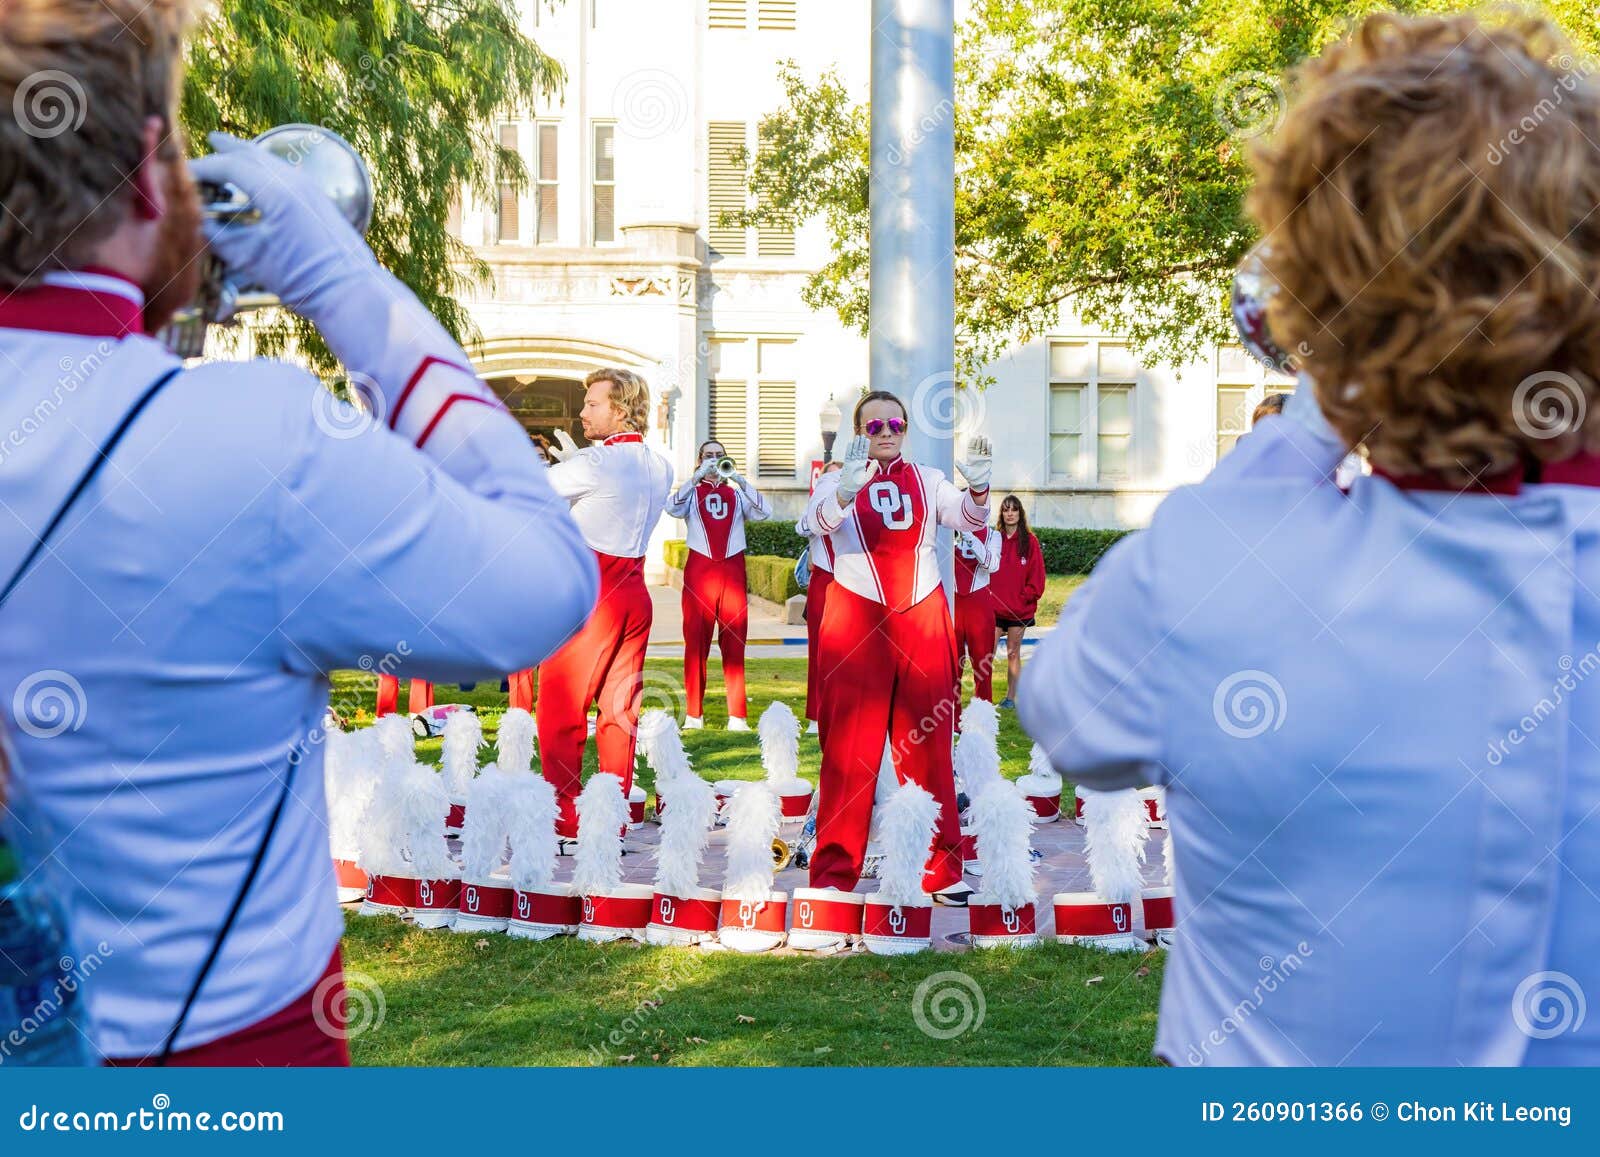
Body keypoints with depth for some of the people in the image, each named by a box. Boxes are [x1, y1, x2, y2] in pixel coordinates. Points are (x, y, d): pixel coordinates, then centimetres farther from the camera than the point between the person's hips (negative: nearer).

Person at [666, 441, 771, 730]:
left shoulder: (737, 494, 15)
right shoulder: (692, 492, 12)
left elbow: (764, 512, -3)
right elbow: (672, 508, -10)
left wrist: (740, 480, -13)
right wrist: (698, 477, -16)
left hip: (732, 571, 1)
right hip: (699, 571, -1)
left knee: (734, 643, -1)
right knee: (696, 641, -2)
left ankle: (737, 716, 0)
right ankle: (694, 714, 3)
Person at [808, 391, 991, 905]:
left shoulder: (927, 480, 14)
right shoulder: (840, 481, 7)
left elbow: (967, 518, -1)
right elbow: (819, 521, -14)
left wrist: (978, 487, -24)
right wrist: (848, 489, -35)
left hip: (923, 620, 3)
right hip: (856, 621, -2)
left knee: (929, 745, 3)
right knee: (849, 746, -4)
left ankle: (941, 870, 8)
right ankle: (834, 873, 0)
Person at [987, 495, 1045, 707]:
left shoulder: (1029, 541, 0)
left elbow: (1037, 575, 0)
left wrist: (1024, 597, -6)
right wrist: (987, 594, -5)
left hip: (1019, 609, 0)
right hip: (993, 608, 1)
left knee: (1013, 653, 9)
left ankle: (1011, 697, 17)